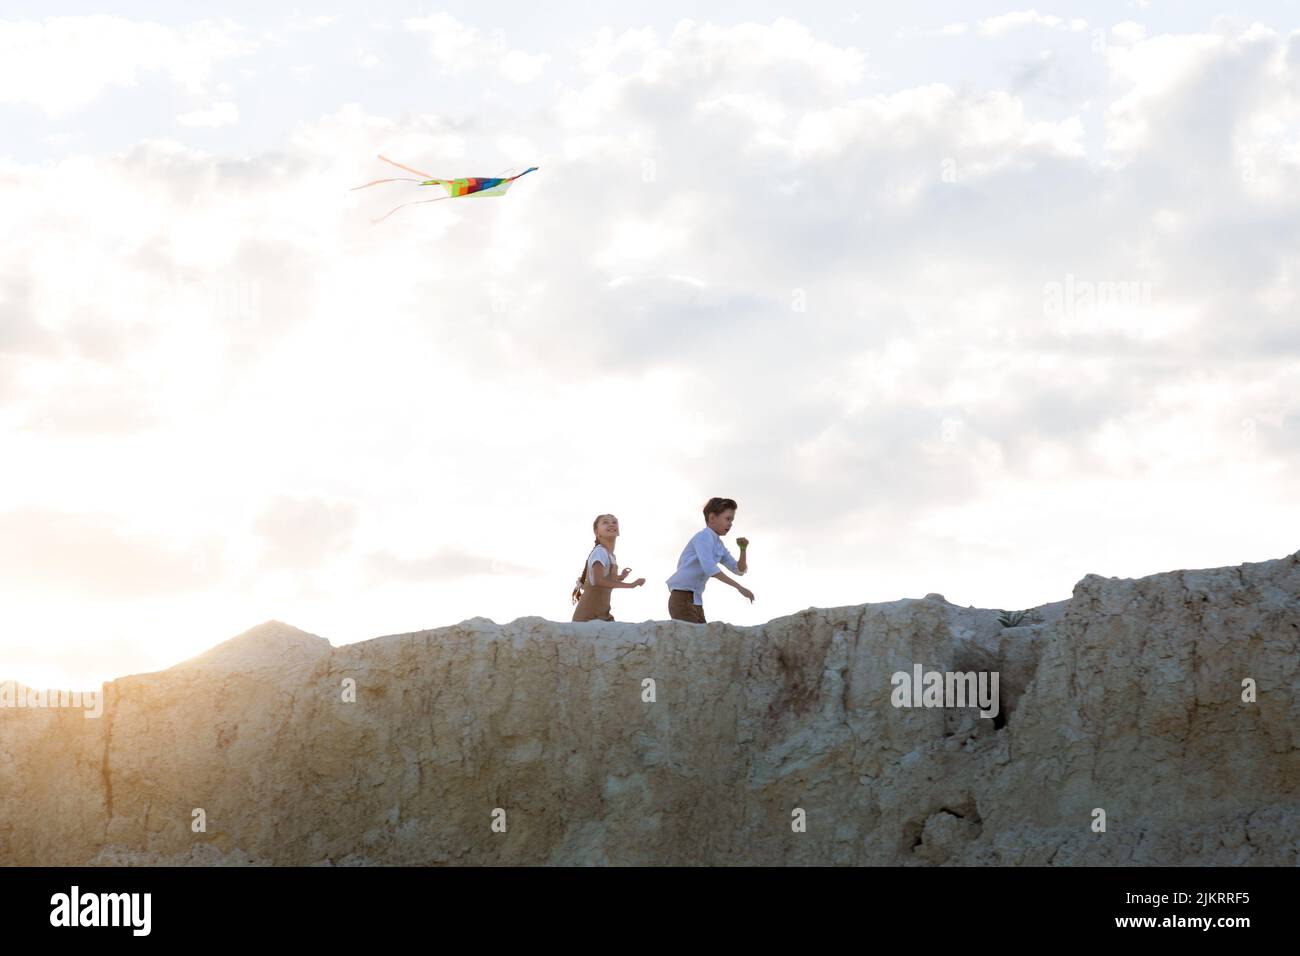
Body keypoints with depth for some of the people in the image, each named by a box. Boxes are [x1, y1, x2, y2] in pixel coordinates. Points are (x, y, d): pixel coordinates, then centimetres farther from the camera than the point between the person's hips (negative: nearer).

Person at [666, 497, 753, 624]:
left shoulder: (719, 546, 16)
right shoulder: (703, 536, -11)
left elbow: (740, 570, 20)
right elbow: (709, 567, -26)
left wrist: (743, 549, -1)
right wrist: (739, 587, -29)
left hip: (696, 602, 9)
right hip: (682, 598, -9)